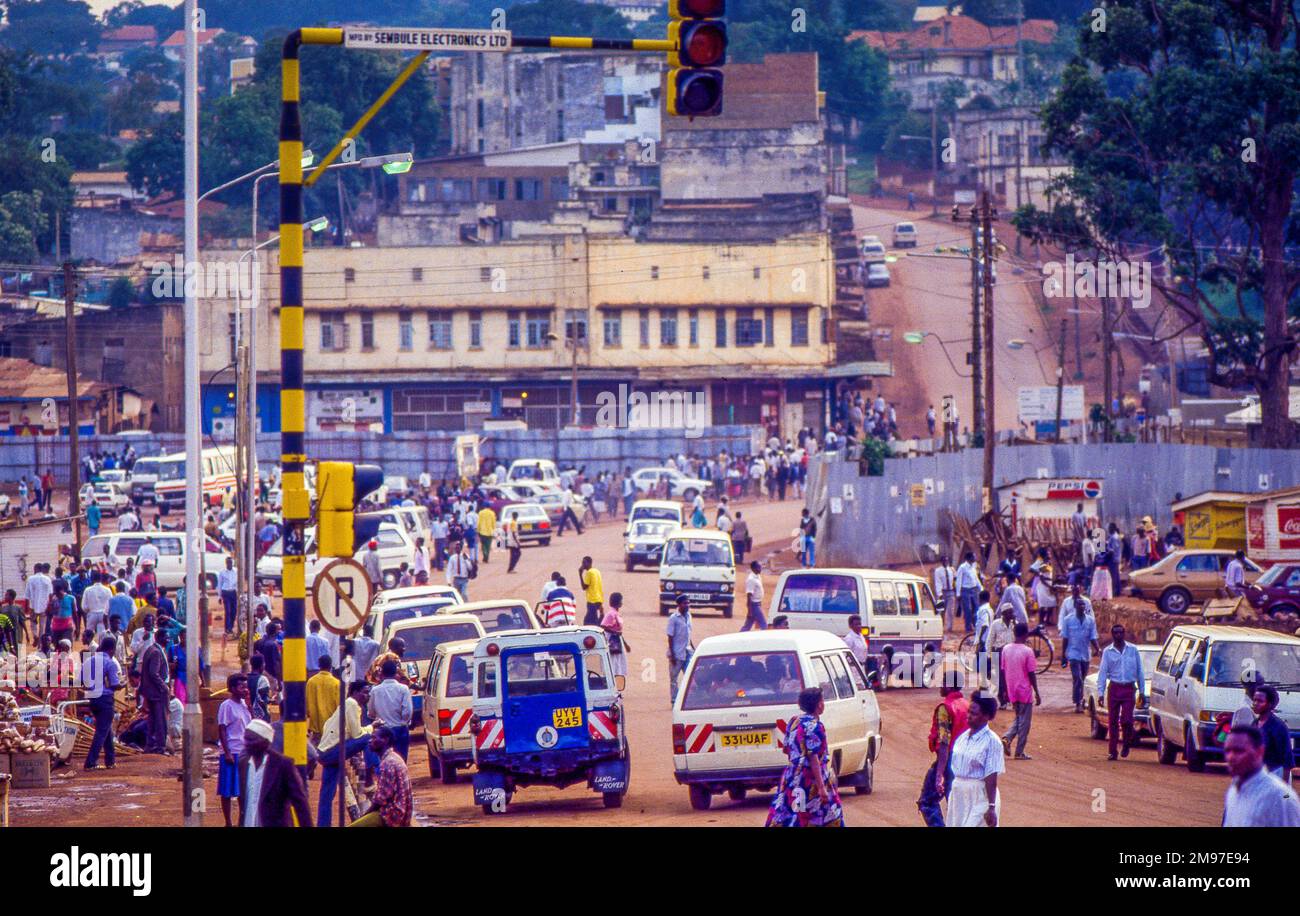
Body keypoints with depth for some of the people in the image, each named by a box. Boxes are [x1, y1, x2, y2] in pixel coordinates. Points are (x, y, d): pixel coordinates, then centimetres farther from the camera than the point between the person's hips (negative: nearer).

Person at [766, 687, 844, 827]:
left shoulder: (794, 722, 7)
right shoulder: (814, 726, -16)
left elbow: (787, 750, 16)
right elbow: (813, 759, -21)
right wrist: (821, 787, -21)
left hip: (792, 777, 8)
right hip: (810, 779, -8)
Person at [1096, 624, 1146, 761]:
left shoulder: (1133, 650, 5)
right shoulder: (1108, 652, 4)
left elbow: (1140, 671, 10)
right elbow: (1102, 672, 4)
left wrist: (1142, 691, 6)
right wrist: (1100, 692, -4)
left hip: (1129, 689, -1)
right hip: (1114, 688, 1)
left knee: (1126, 720, -11)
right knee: (1113, 721, 1)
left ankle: (1127, 742, 16)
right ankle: (1112, 751, 7)